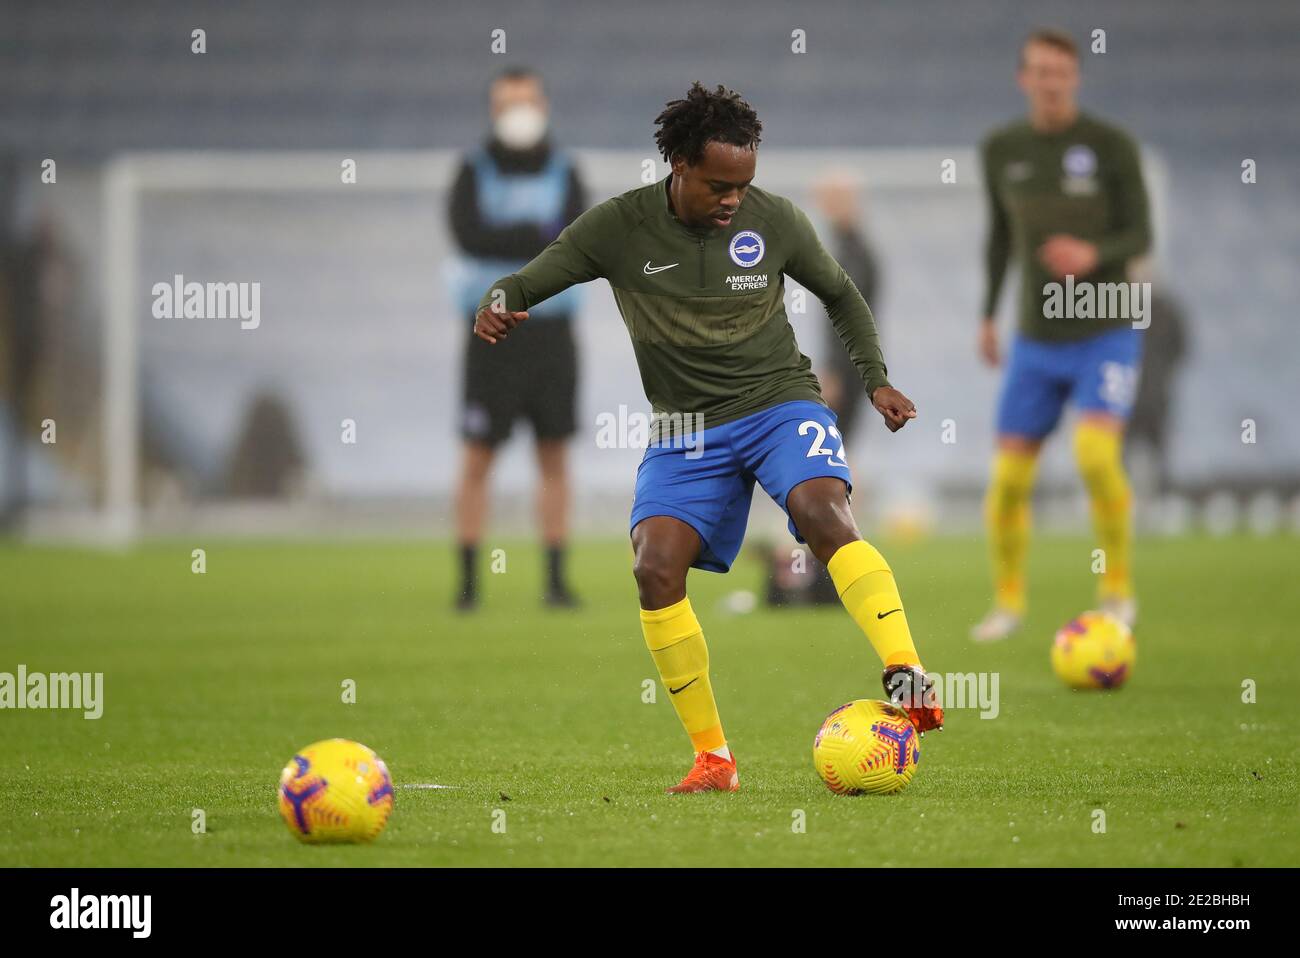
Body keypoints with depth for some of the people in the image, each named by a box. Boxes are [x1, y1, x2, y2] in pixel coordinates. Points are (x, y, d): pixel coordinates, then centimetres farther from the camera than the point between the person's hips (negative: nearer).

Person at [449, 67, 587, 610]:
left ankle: (556, 580, 6)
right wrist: (542, 237, -16)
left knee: (554, 458, 3)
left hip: (552, 332, 2)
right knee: (477, 459, -2)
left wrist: (505, 240, -20)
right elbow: (468, 236, -15)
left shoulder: (565, 174, 6)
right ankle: (468, 581, 1)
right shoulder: (474, 173, 2)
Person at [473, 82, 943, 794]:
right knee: (656, 569, -17)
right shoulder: (619, 228, -6)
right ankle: (712, 756, -6)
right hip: (689, 428, 1)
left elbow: (840, 295, 14)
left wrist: (876, 380, 6)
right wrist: (496, 307, -25)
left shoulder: (773, 221, -3)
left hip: (780, 402, -1)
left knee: (824, 514, -31)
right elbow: (523, 286, -1)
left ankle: (906, 676, -39)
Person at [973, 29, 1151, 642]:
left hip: (1106, 335, -4)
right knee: (1009, 477, -1)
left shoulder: (1112, 146, -8)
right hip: (1036, 342, 4)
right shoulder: (1001, 150, 3)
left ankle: (1118, 590, -7)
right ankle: (1008, 601, 21)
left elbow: (1140, 236, -5)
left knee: (1095, 452, -25)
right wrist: (988, 315, 19)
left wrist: (1093, 254, -25)